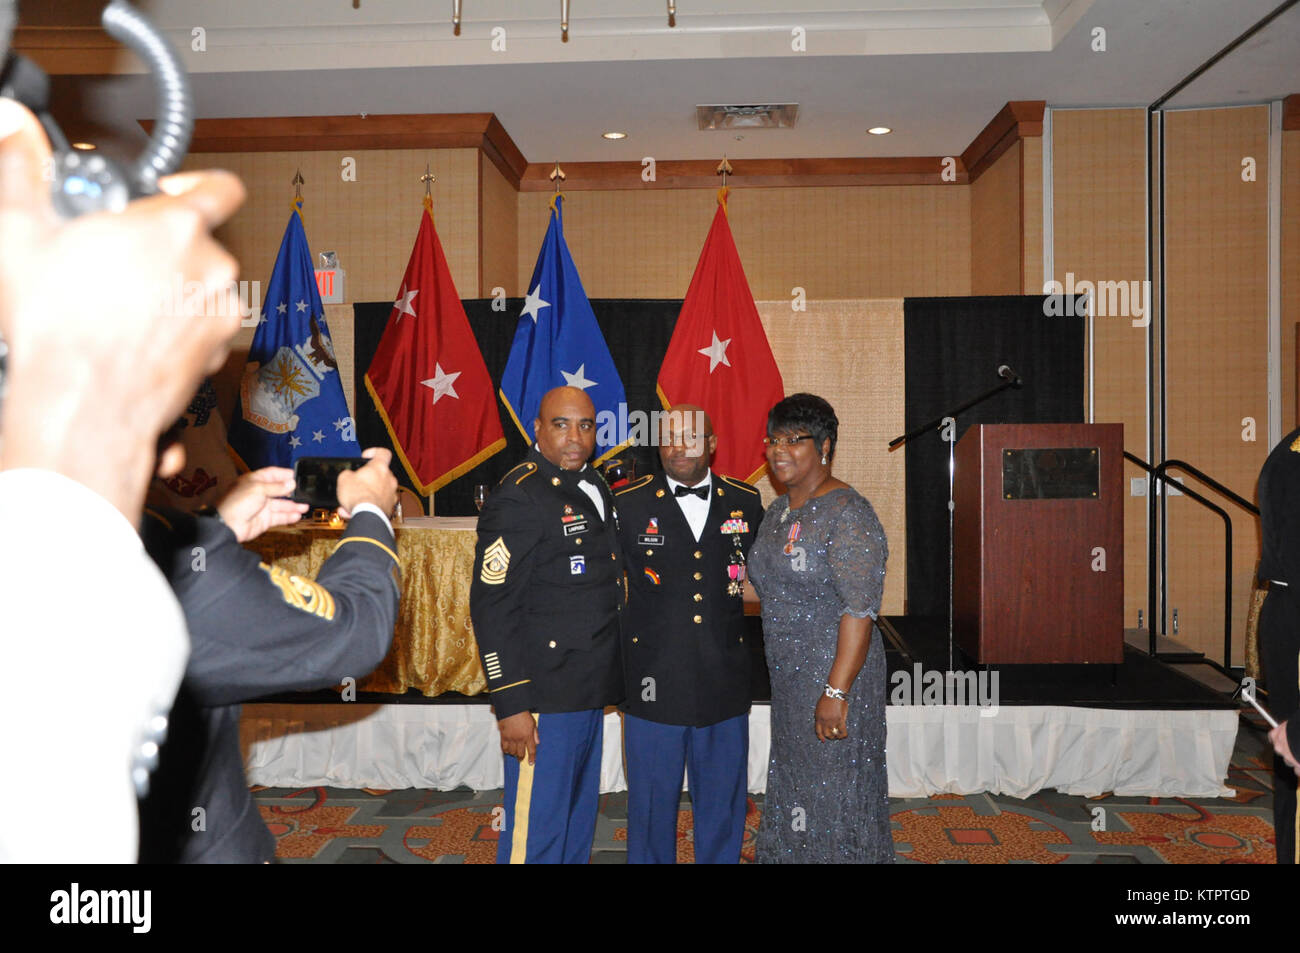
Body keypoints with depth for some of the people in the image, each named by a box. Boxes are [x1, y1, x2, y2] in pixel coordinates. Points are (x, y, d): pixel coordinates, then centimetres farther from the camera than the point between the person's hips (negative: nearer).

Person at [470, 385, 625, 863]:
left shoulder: (595, 488, 12)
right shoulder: (517, 497, -15)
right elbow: (492, 606, -18)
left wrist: (608, 680, 16)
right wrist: (511, 706, -20)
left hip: (591, 693, 9)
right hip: (544, 696, -8)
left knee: (579, 825, 20)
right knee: (536, 832, 1)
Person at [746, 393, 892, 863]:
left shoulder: (848, 514, -16)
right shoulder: (777, 511, 10)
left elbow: (860, 610, -22)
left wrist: (836, 692, -25)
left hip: (835, 674, -8)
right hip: (788, 678, 8)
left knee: (834, 795, 4)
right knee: (792, 788, 17)